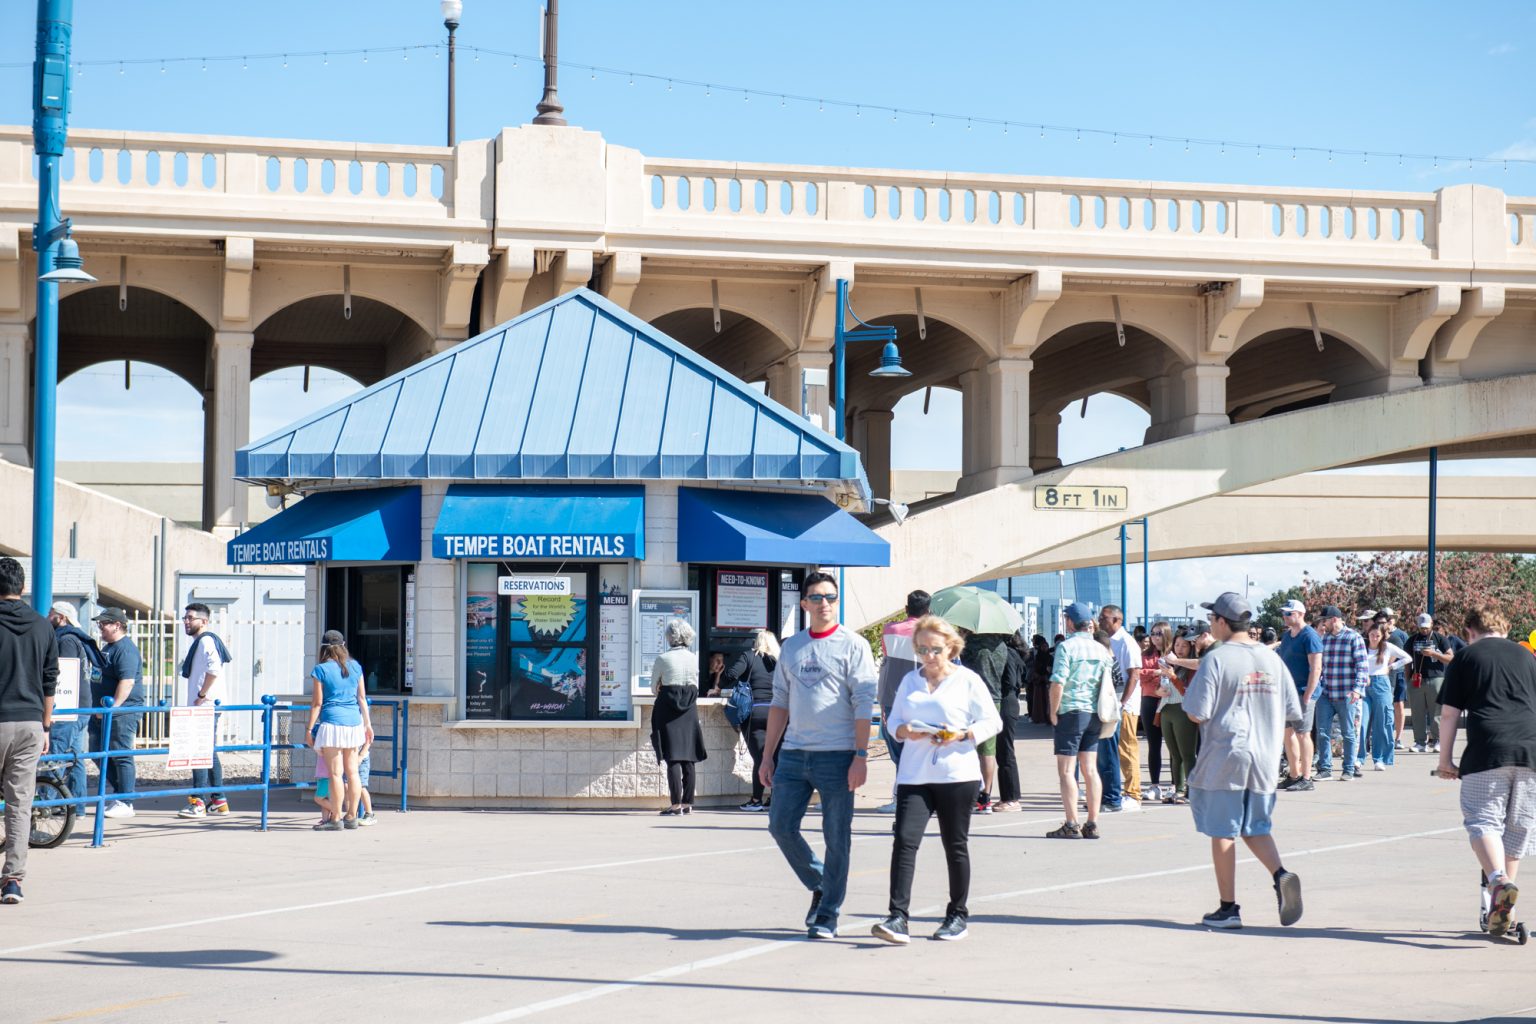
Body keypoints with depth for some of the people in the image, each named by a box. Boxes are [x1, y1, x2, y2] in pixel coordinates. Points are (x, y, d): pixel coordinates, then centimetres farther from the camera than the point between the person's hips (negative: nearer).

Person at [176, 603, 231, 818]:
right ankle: (218, 801, 18)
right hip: (205, 707, 11)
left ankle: (198, 803, -14)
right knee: (209, 753, 14)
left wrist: (202, 694, -21)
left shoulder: (206, 641, -12)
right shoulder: (200, 642, 21)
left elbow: (214, 668, -27)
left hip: (205, 706, -11)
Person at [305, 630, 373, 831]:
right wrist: (368, 724, 17)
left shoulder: (321, 669, -4)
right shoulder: (355, 667, 9)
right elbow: (362, 698, 11)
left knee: (336, 773, -3)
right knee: (352, 772, 9)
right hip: (354, 722, 5)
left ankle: (336, 819, -2)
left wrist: (310, 728, 0)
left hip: (332, 723, -5)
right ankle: (351, 817, 13)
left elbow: (317, 702, -5)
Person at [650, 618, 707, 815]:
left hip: (668, 708, -4)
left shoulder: (662, 659, -8)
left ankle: (676, 804, -11)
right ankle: (688, 803, 11)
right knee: (688, 758, 9)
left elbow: (654, 686, 3)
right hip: (690, 710, 4)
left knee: (672, 757, -6)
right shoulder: (694, 659, 3)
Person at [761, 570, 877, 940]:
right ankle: (819, 885, 23)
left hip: (836, 755, -5)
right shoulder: (791, 647, 13)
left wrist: (861, 756, -14)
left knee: (836, 837, -1)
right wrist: (768, 755, 13)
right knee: (781, 825, 1)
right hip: (793, 753, 5)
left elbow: (864, 704, -7)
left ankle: (828, 916, 6)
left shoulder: (853, 645, -2)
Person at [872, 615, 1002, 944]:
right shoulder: (910, 681, 14)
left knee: (955, 845, 7)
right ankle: (897, 918, -17)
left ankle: (957, 916, 21)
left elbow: (992, 722, 2)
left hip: (957, 775, -3)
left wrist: (962, 734, -15)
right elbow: (894, 719, 17)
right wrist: (905, 731, -6)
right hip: (914, 776, 3)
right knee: (905, 839, -12)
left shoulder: (968, 680, 2)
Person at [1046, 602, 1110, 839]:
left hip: (1070, 712, -6)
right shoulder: (1101, 648, 9)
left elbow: (1057, 683, -16)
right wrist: (1100, 711, 17)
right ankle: (1092, 824, 9)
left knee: (1066, 770, -3)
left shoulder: (1066, 646, -10)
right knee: (1090, 769, 9)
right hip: (1094, 713, 6)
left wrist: (1053, 713, -7)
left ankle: (1071, 825, -7)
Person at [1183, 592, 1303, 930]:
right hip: (1264, 760, 5)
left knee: (1222, 832, 4)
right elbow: (1292, 713, 8)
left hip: (1224, 758, -5)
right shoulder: (1271, 658, 7)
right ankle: (1281, 875, -10)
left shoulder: (1216, 659, -10)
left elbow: (1197, 714, -15)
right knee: (1256, 828, 16)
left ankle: (1228, 908, 6)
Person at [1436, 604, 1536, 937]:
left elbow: (1449, 713, 6)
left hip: (1487, 752, -4)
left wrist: (1445, 760, 12)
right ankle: (1505, 908, 16)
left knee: (1482, 821, -3)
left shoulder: (1465, 659, 9)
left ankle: (1498, 881, -29)